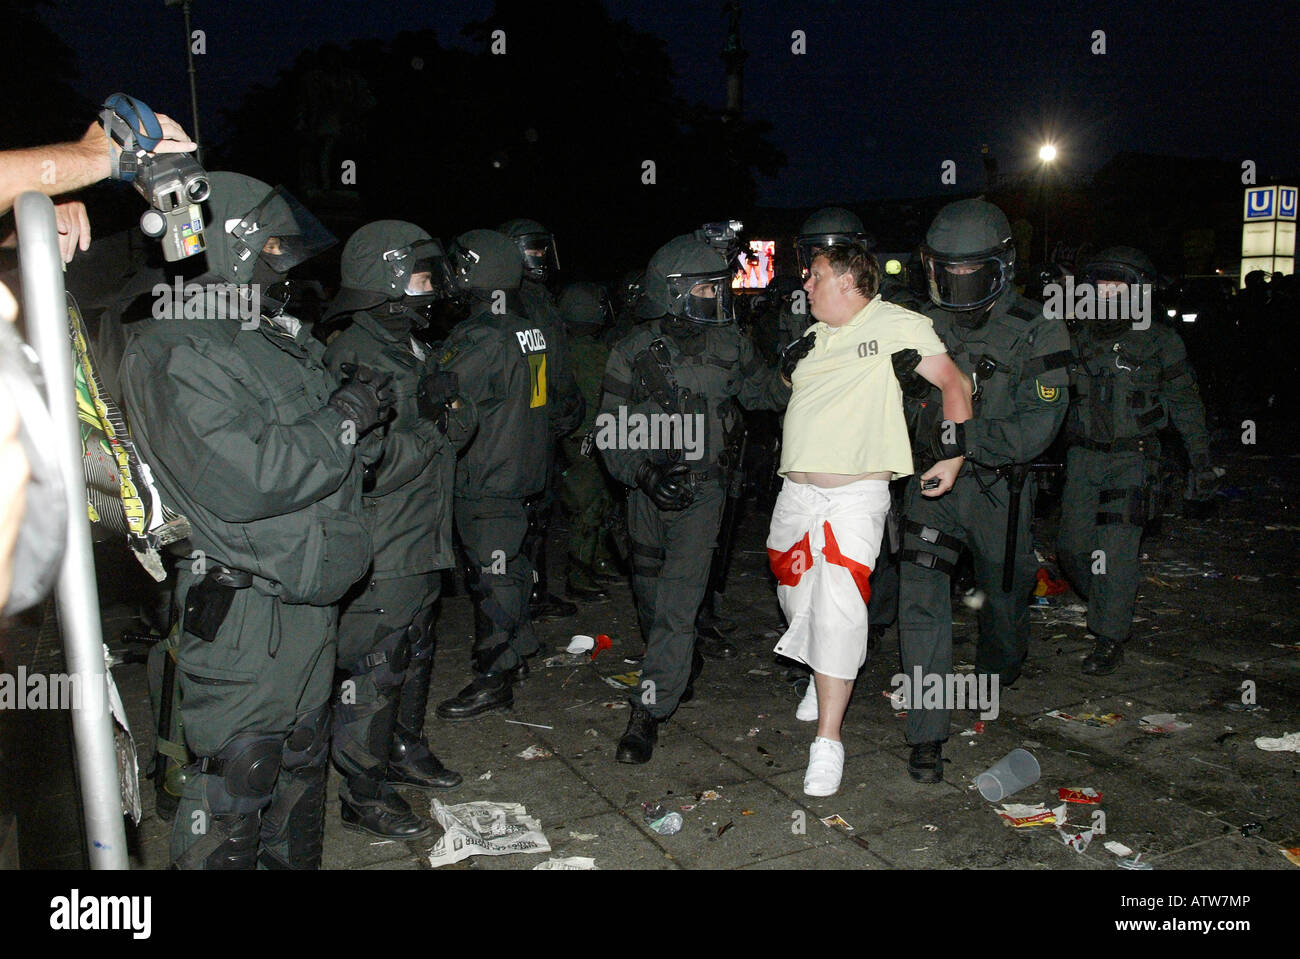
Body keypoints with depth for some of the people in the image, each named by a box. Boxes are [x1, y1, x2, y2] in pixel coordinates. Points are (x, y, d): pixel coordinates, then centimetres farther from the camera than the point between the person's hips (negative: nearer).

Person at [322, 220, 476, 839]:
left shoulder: (407, 348, 14)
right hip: (382, 555, -10)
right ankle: (363, 794, 15)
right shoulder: (355, 356, -18)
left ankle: (404, 751, 40)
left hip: (421, 545, 10)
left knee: (414, 655, 22)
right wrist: (431, 423, -20)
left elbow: (460, 428, 14)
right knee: (372, 670, 1)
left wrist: (451, 410, -6)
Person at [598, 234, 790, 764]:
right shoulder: (633, 351, -5)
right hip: (647, 488, 2)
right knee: (650, 592, 15)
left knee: (677, 599, -12)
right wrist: (643, 473, -20)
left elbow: (762, 390, 18)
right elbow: (611, 432, -6)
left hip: (702, 487, -1)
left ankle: (649, 710, -5)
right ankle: (684, 664, 43)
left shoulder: (728, 343, -1)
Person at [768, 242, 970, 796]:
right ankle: (822, 676, 43)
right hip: (797, 492, 6)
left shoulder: (898, 325, 0)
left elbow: (954, 385, -1)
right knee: (797, 595, 13)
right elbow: (779, 390, 36)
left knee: (838, 607, -13)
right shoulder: (809, 341, 17)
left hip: (857, 494, -6)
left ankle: (828, 741, -6)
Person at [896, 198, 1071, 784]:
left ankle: (996, 679, 52)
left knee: (1003, 596, 18)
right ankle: (927, 736, -2)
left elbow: (1035, 429, -20)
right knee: (921, 599, -12)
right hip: (931, 484, 1)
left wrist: (959, 434, -31)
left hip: (997, 489, -1)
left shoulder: (1036, 335, -11)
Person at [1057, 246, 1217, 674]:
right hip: (1082, 457, 4)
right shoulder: (1079, 339, 6)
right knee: (1072, 547, 6)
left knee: (1115, 552, -8)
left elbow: (1185, 404, 4)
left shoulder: (1159, 342, -4)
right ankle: (1103, 603, 34)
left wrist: (1201, 460, 4)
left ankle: (1110, 641, 6)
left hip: (1131, 461, -4)